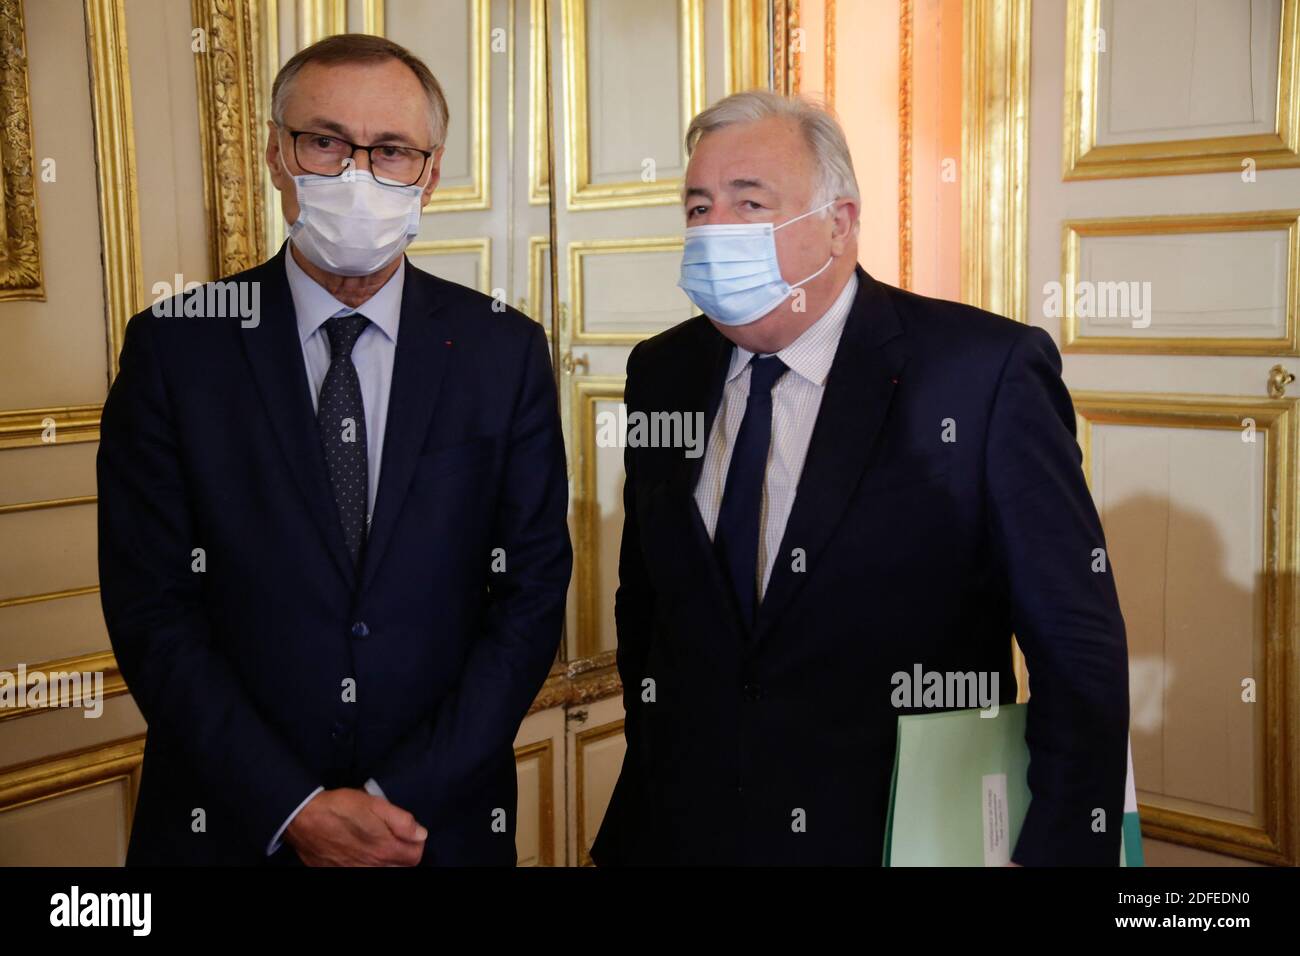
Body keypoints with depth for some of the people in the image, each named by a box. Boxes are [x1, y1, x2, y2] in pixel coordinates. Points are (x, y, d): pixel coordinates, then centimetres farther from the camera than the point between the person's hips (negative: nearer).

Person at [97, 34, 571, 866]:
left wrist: (405, 796, -12)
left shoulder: (506, 351, -4)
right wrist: (293, 806, -14)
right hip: (232, 823, 0)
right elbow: (151, 604, -7)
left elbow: (532, 592, -5)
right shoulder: (175, 346, -6)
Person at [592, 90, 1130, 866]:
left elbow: (1079, 649, -14)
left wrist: (1055, 852, -19)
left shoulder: (990, 370, -15)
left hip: (900, 838, -3)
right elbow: (644, 601, 9)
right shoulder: (661, 374, 1)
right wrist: (656, 781, 6)